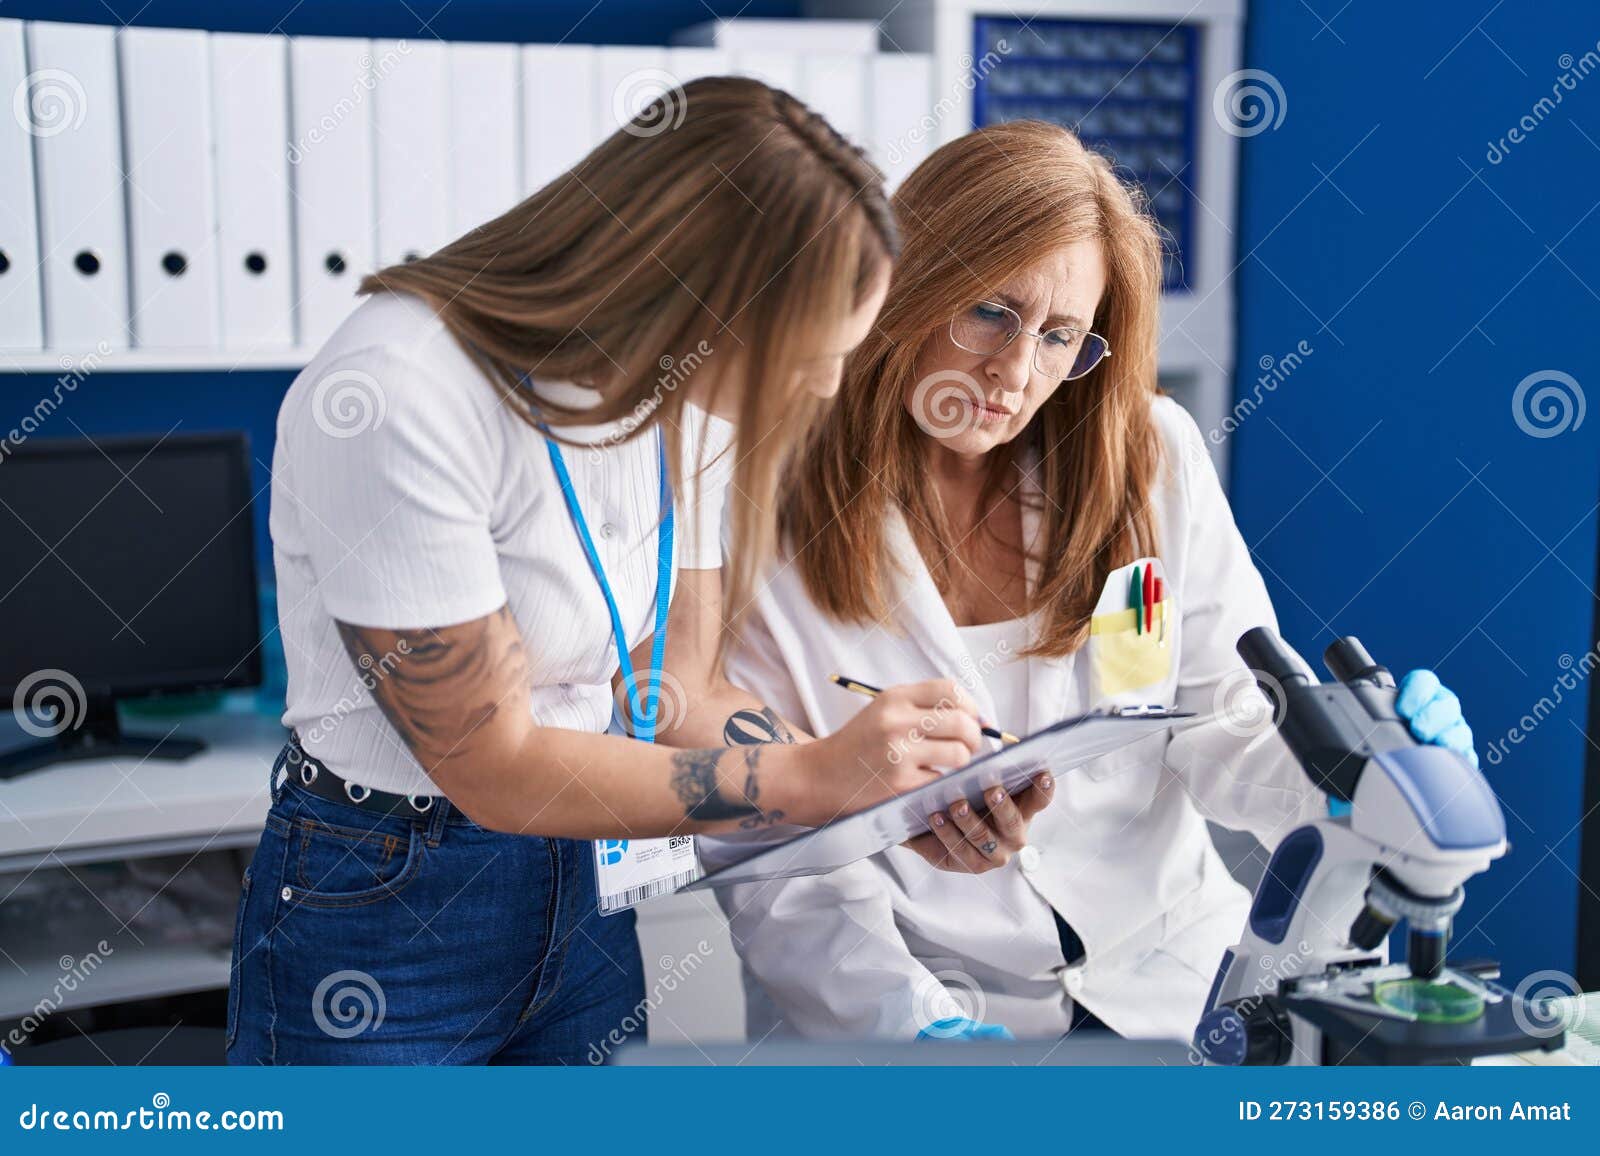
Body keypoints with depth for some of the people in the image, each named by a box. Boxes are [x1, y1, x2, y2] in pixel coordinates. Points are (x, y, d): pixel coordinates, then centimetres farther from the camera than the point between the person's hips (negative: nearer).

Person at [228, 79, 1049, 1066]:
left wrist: (900, 788, -15)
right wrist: (815, 778, -24)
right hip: (377, 916, -6)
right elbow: (495, 769, -24)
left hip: (584, 891, 6)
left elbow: (674, 686, -2)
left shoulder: (690, 390, -5)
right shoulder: (398, 400, -28)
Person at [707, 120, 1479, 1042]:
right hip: (924, 999, -2)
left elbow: (1222, 730, 2)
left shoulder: (1154, 460, -1)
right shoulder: (769, 521, -9)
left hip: (1165, 980, 3)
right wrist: (913, 1023, -22)